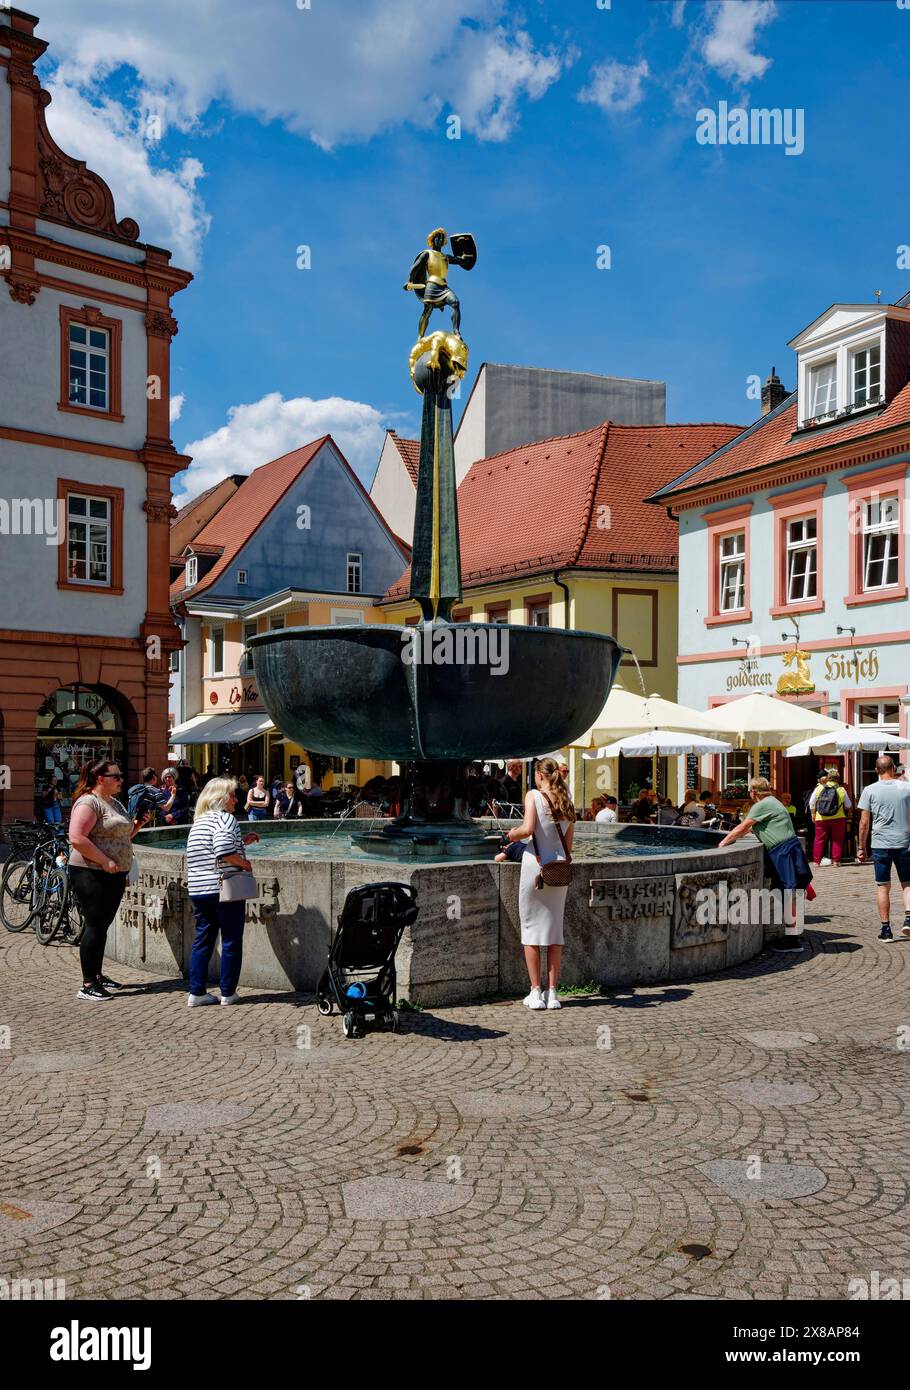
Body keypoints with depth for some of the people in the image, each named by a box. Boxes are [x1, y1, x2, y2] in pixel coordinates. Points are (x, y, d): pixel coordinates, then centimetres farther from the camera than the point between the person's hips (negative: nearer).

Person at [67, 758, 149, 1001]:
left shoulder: (116, 803, 16)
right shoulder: (88, 803, -13)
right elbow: (77, 838, -23)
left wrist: (138, 824, 9)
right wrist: (104, 861, -23)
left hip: (114, 875, 9)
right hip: (91, 874, -9)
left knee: (102, 925, 15)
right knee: (95, 926, -6)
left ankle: (97, 975, 26)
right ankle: (88, 985, 0)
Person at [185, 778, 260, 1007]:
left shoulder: (199, 821, 16)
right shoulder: (225, 818, -10)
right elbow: (224, 853, -24)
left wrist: (242, 841, 21)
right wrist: (246, 864, -9)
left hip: (198, 889, 7)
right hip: (223, 888, -7)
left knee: (202, 940, 12)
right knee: (232, 941, 4)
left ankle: (196, 992, 12)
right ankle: (228, 993, 9)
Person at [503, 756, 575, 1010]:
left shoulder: (534, 796, -7)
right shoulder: (566, 801, 8)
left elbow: (528, 829, -20)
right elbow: (568, 843, 12)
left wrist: (511, 834, -1)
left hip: (535, 864, -5)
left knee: (531, 929, 5)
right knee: (555, 930, 9)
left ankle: (536, 993, 6)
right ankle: (552, 993, 11)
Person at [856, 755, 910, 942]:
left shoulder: (870, 790, -3)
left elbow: (864, 821, -4)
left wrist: (862, 847, 5)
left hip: (880, 844, -1)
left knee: (882, 887, 6)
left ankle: (886, 929, 7)